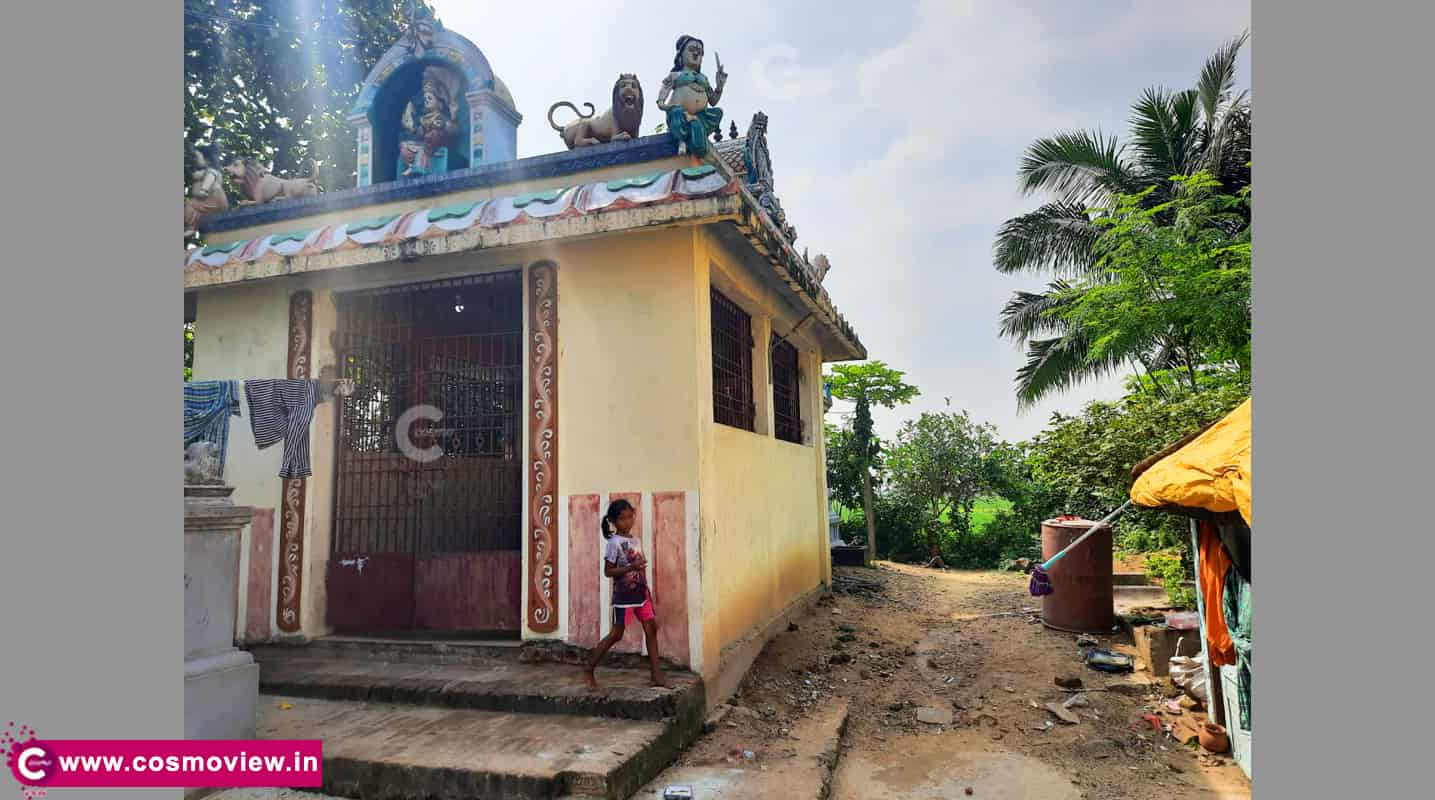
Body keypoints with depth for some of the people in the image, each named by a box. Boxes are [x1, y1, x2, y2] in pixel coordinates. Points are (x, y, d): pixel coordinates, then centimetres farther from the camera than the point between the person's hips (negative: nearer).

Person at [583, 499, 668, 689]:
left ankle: (657, 676, 8)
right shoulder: (614, 542, -11)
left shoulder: (635, 541, 11)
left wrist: (647, 591, 14)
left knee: (651, 629, 3)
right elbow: (608, 571, -14)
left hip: (641, 593, 7)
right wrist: (631, 567, -25)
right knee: (616, 634, -1)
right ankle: (588, 669, 15)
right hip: (624, 596, -7)